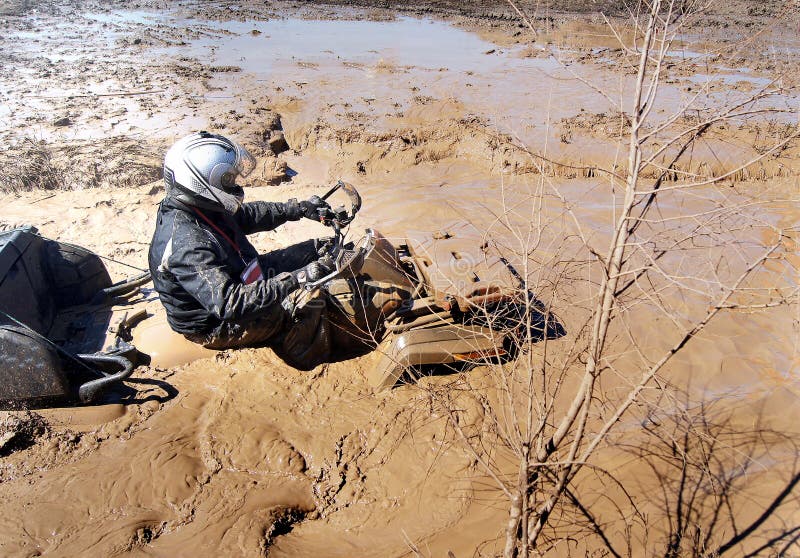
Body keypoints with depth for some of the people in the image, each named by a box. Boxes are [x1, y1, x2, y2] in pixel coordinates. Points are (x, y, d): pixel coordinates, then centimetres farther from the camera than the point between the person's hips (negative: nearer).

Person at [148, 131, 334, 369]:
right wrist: (294, 281, -42)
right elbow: (230, 305, -40)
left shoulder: (196, 207, -6)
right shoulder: (187, 244, -36)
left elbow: (247, 215, 11)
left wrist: (299, 208, 6)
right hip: (216, 326, -9)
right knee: (305, 304, -24)